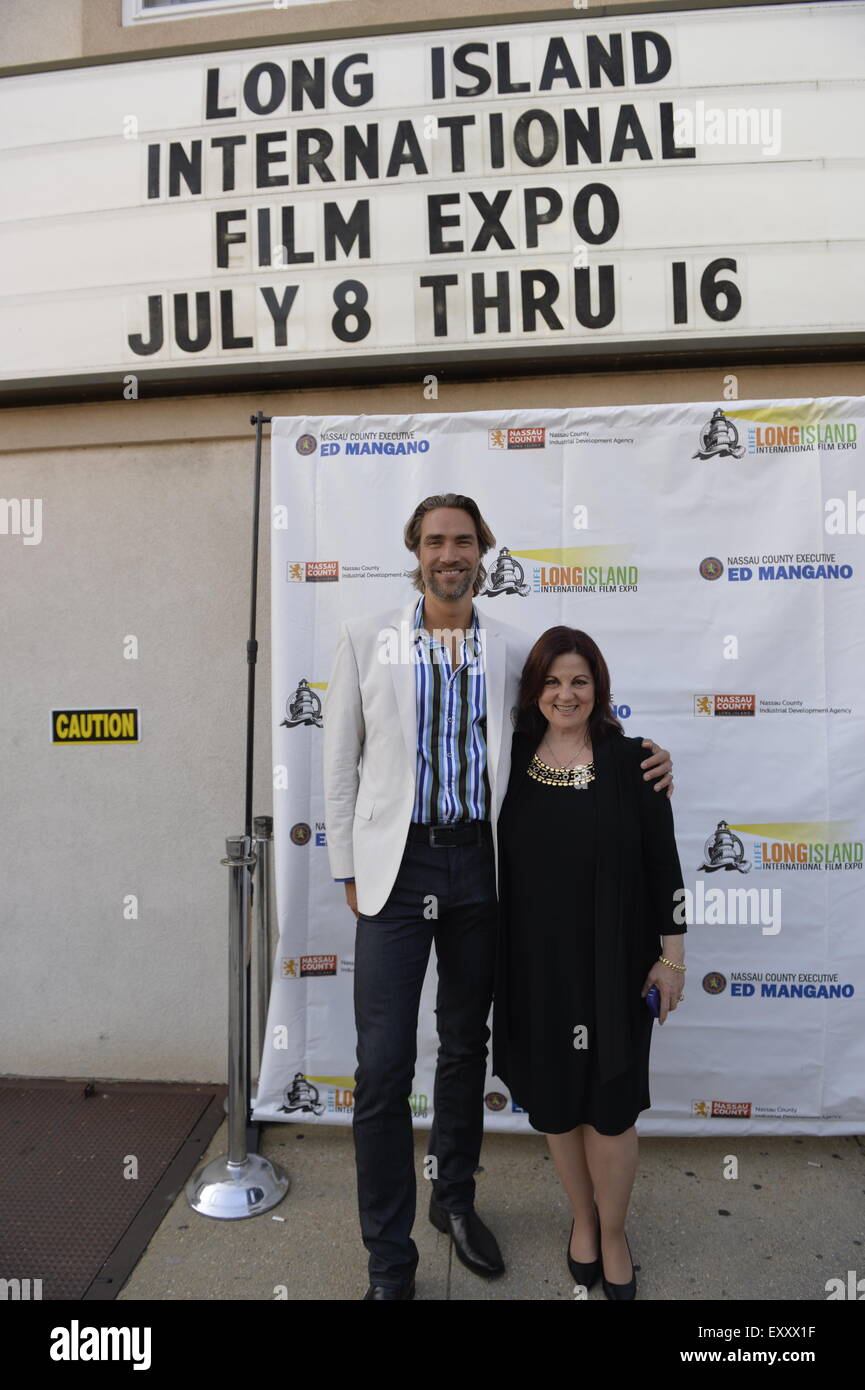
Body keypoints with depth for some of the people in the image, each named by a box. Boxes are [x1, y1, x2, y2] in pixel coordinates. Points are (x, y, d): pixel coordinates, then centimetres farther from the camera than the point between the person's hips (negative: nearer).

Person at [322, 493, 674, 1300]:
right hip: (397, 865, -2)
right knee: (383, 1065, -1)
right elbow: (340, 761, 2)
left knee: (466, 1048, 17)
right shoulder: (365, 640, 0)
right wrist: (349, 869, 0)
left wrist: (643, 755, -5)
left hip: (477, 868, 2)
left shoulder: (514, 651, 4)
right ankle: (389, 1261, 20)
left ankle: (454, 1198, 42)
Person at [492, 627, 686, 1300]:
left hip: (613, 962, -2)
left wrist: (672, 954, -3)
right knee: (555, 1099, 15)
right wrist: (494, 959, 8)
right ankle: (582, 1217, 41)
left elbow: (662, 863, -3)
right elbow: (494, 856, 6)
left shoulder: (631, 762, -7)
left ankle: (613, 1232, 34)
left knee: (610, 1103, 8)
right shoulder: (512, 758, -1)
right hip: (537, 961, 2)